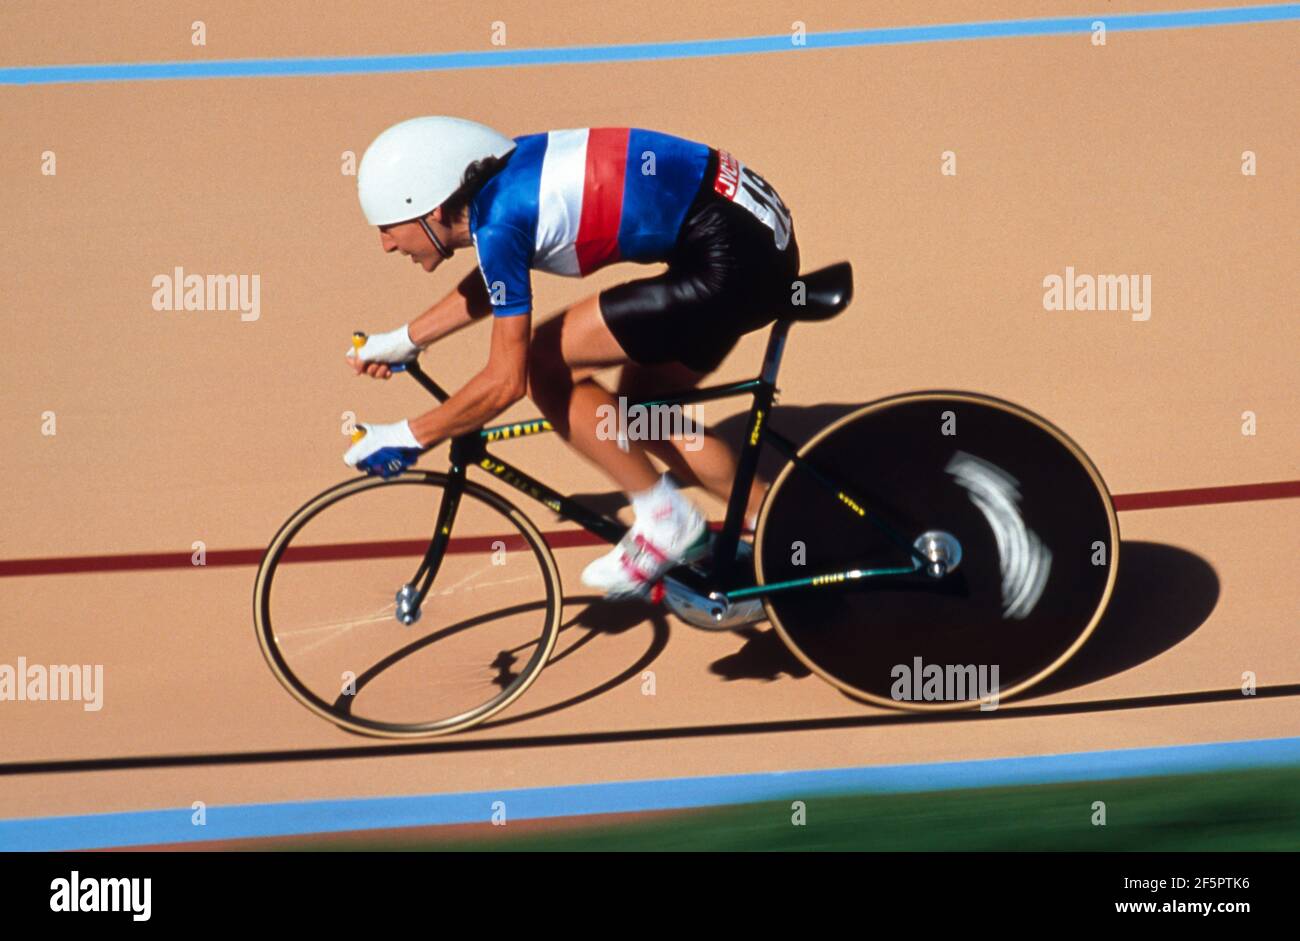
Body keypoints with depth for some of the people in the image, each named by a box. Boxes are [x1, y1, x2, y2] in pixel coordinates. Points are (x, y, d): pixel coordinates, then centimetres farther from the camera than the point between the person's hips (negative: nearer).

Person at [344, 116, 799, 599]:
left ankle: (665, 520, 5)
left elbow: (506, 381, -13)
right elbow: (493, 280, 31)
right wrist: (403, 340, 33)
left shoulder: (499, 222, -16)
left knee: (543, 365, -4)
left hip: (729, 261, -10)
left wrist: (407, 438, -2)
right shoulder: (500, 179, 10)